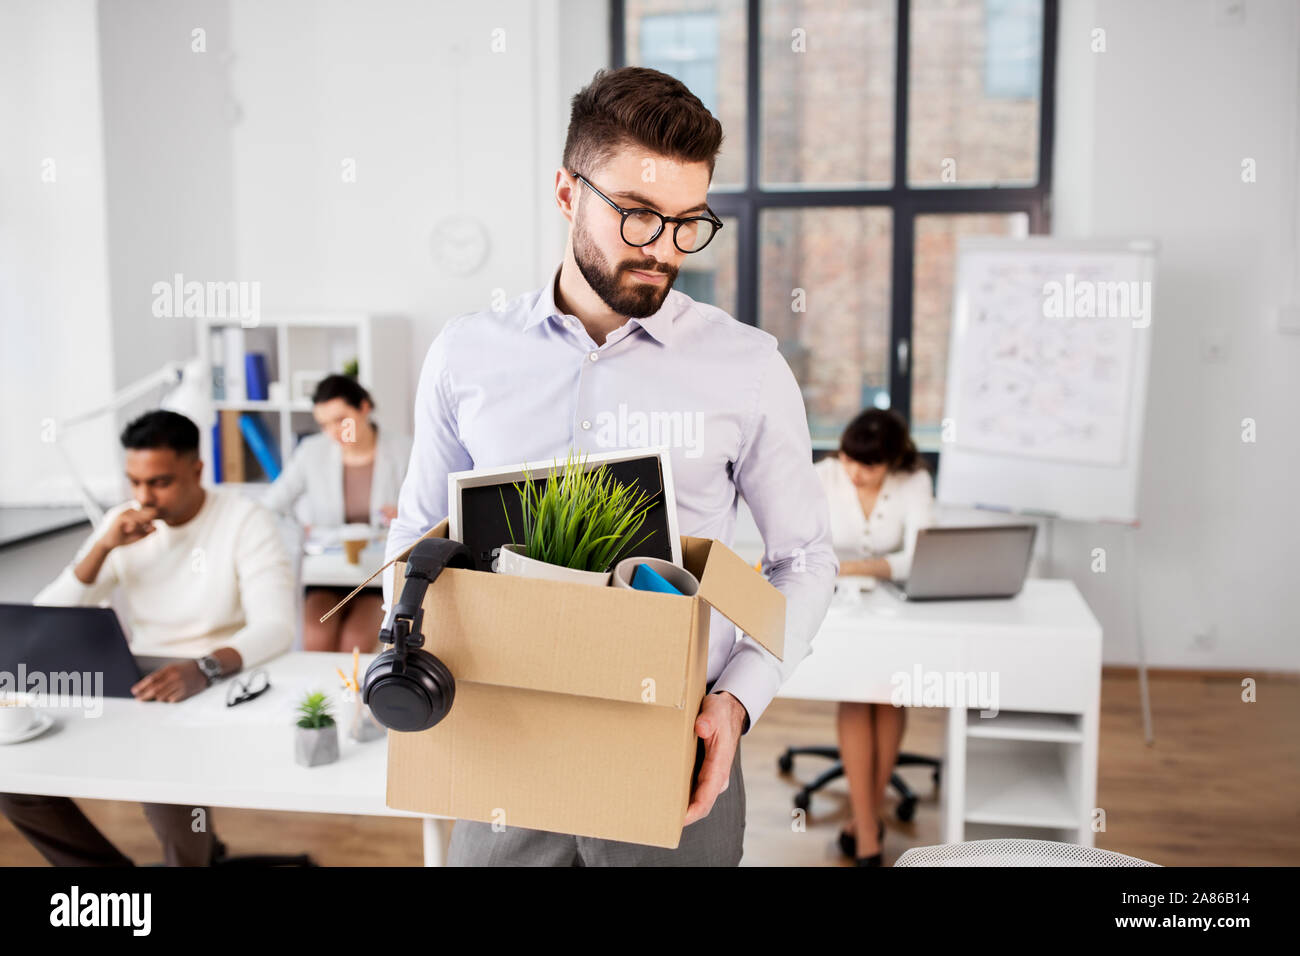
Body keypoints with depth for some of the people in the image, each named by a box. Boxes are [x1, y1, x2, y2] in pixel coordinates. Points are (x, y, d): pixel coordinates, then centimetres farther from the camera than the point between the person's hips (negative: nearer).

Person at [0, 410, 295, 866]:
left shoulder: (245, 521, -11)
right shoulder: (120, 523, 3)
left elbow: (275, 627, -23)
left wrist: (205, 667, -43)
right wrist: (103, 547, -16)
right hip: (139, 689, 5)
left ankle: (192, 851, 0)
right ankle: (105, 862, 9)